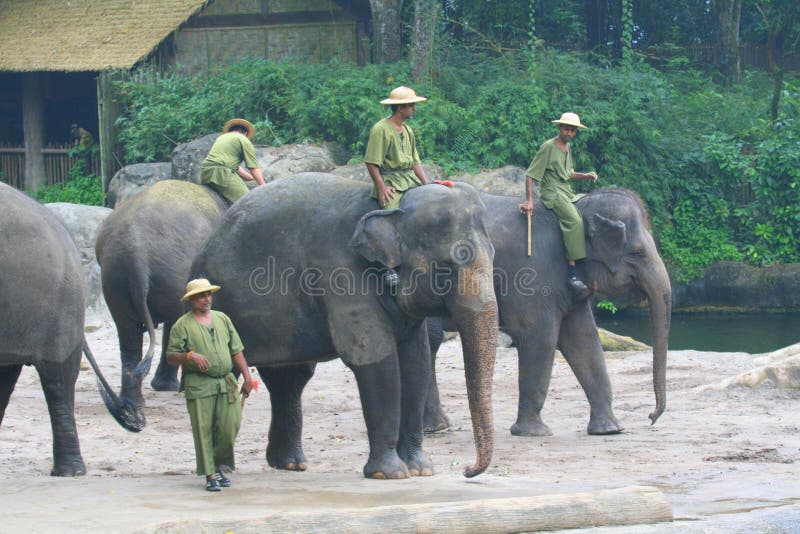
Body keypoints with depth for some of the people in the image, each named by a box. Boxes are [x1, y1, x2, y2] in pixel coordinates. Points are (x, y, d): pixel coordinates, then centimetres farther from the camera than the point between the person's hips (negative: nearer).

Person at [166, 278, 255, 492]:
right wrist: (190, 356, -20)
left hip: (226, 382, 4)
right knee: (203, 431, -4)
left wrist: (247, 376, 9)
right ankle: (210, 475, 2)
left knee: (230, 428, -1)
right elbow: (171, 357, -2)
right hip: (198, 386, -4)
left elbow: (236, 350, 17)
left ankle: (218, 466, 19)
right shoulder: (182, 325, 1)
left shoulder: (223, 319, 16)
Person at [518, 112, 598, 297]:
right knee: (574, 220, -30)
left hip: (567, 191, 9)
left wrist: (585, 176, 11)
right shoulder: (548, 147, -8)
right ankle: (572, 272, -36)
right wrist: (529, 200, -19)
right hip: (552, 191, -9)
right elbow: (531, 174, -11)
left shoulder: (567, 148, 17)